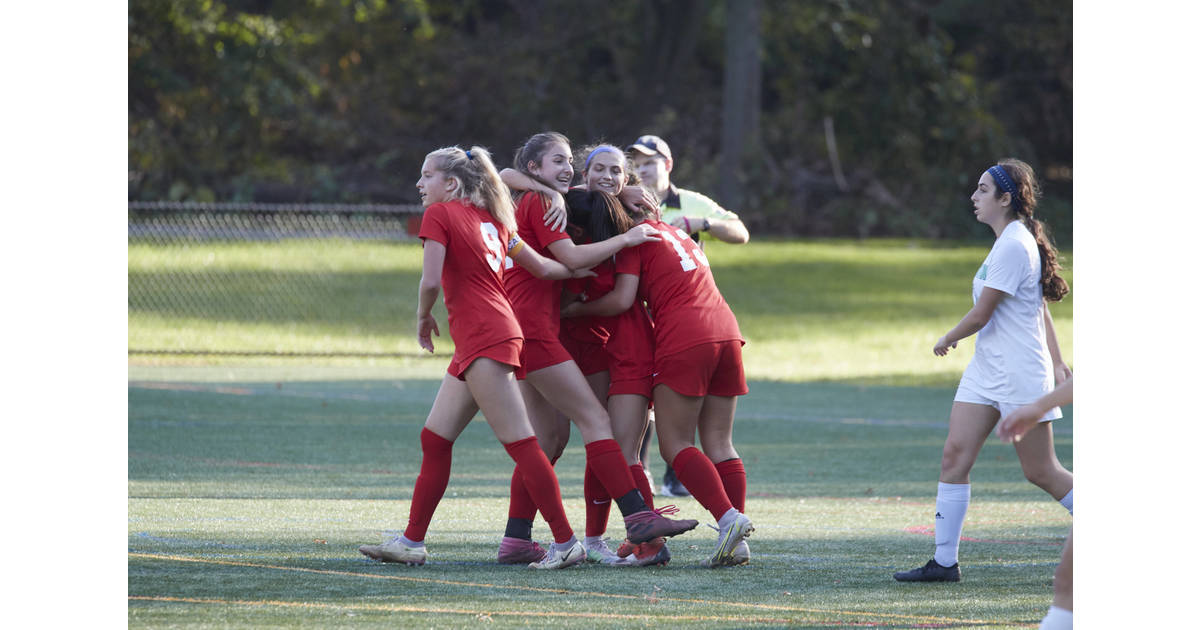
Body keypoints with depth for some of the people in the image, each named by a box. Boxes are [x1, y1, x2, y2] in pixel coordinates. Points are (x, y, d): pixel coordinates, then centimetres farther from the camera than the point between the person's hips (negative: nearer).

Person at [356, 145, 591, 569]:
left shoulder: (439, 215, -5)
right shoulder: (492, 220, 18)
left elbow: (431, 281, -14)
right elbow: (543, 268, 18)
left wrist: (423, 317, 5)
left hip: (484, 339, -9)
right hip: (473, 343, 9)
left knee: (519, 442, -10)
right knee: (434, 439, 12)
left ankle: (566, 543, -11)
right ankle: (412, 542, 15)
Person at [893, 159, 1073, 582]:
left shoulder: (1013, 246, -18)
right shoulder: (1011, 241, 13)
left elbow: (981, 315, -18)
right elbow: (1041, 305, 19)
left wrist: (948, 340, 0)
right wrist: (1057, 361, 20)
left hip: (1020, 373, -9)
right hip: (986, 369, 9)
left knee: (1041, 472, -2)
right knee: (954, 455, -1)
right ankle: (944, 561, -2)